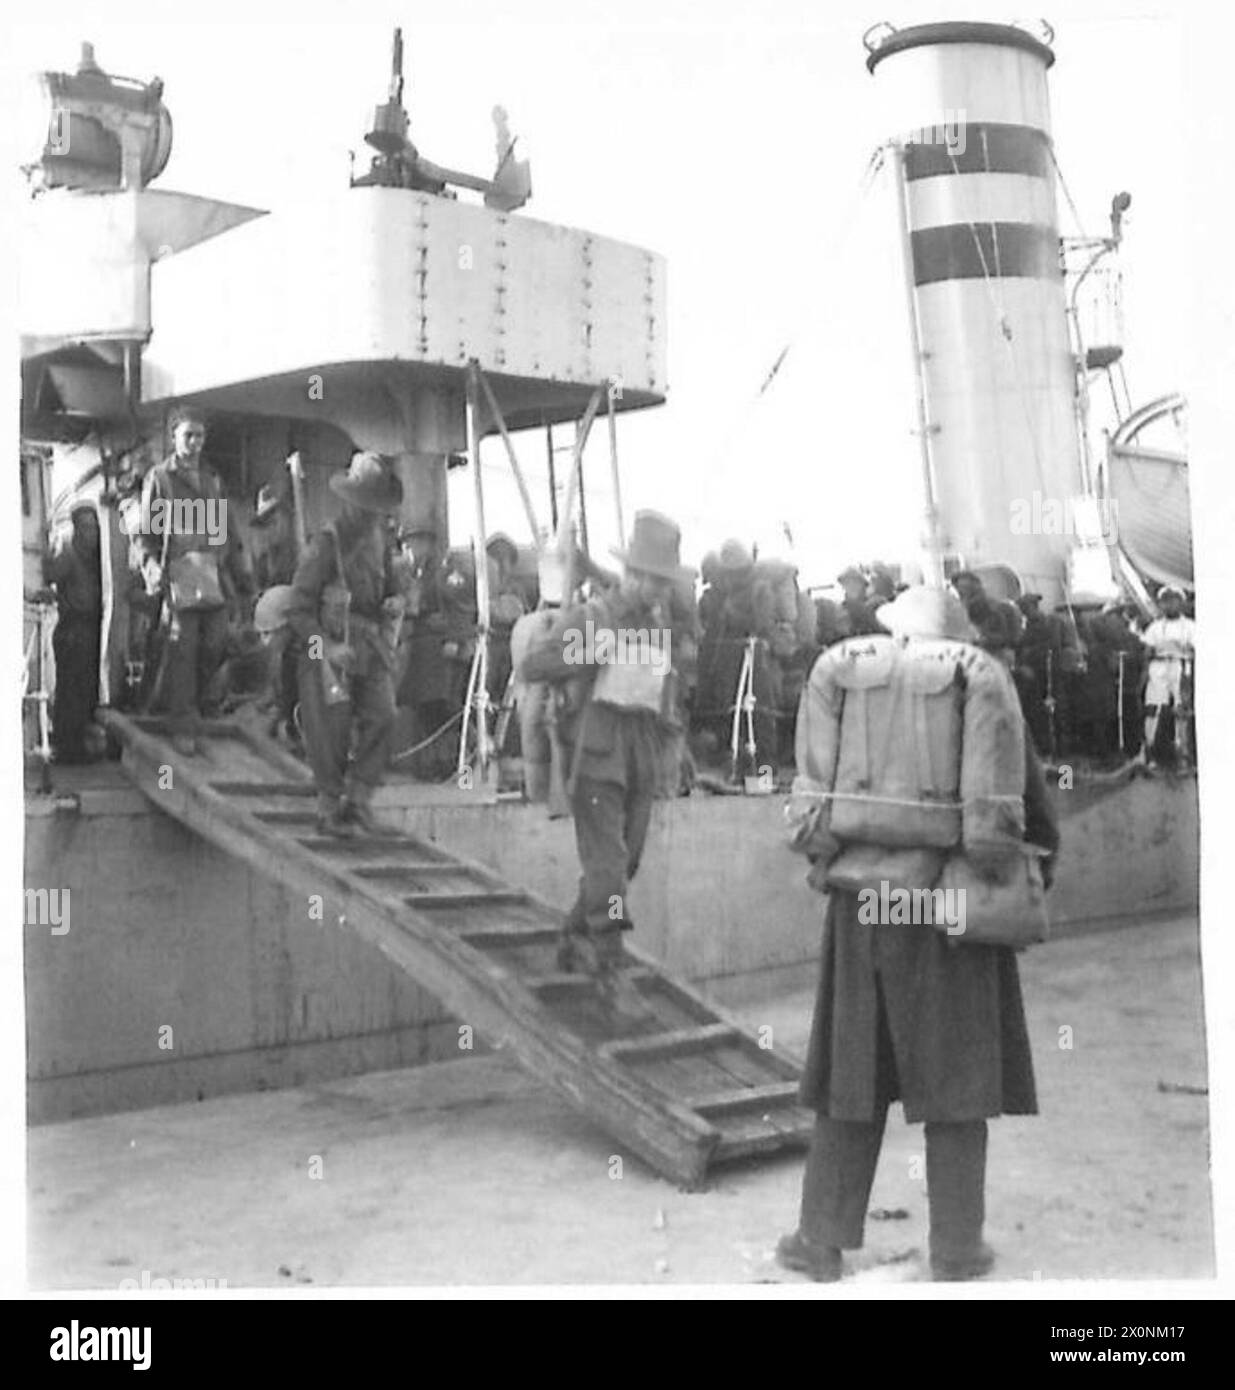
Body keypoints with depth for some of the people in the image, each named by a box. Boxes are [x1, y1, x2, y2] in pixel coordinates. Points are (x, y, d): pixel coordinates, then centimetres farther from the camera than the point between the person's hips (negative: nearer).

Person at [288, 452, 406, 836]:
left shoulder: (379, 543, 10)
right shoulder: (326, 545, -11)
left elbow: (389, 588, 23)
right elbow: (298, 608, -12)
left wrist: (395, 603, -2)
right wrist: (328, 648, -20)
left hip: (370, 647, 5)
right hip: (328, 648, -5)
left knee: (382, 715, -11)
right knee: (331, 731, -2)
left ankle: (358, 797, 0)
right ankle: (329, 809, 13)